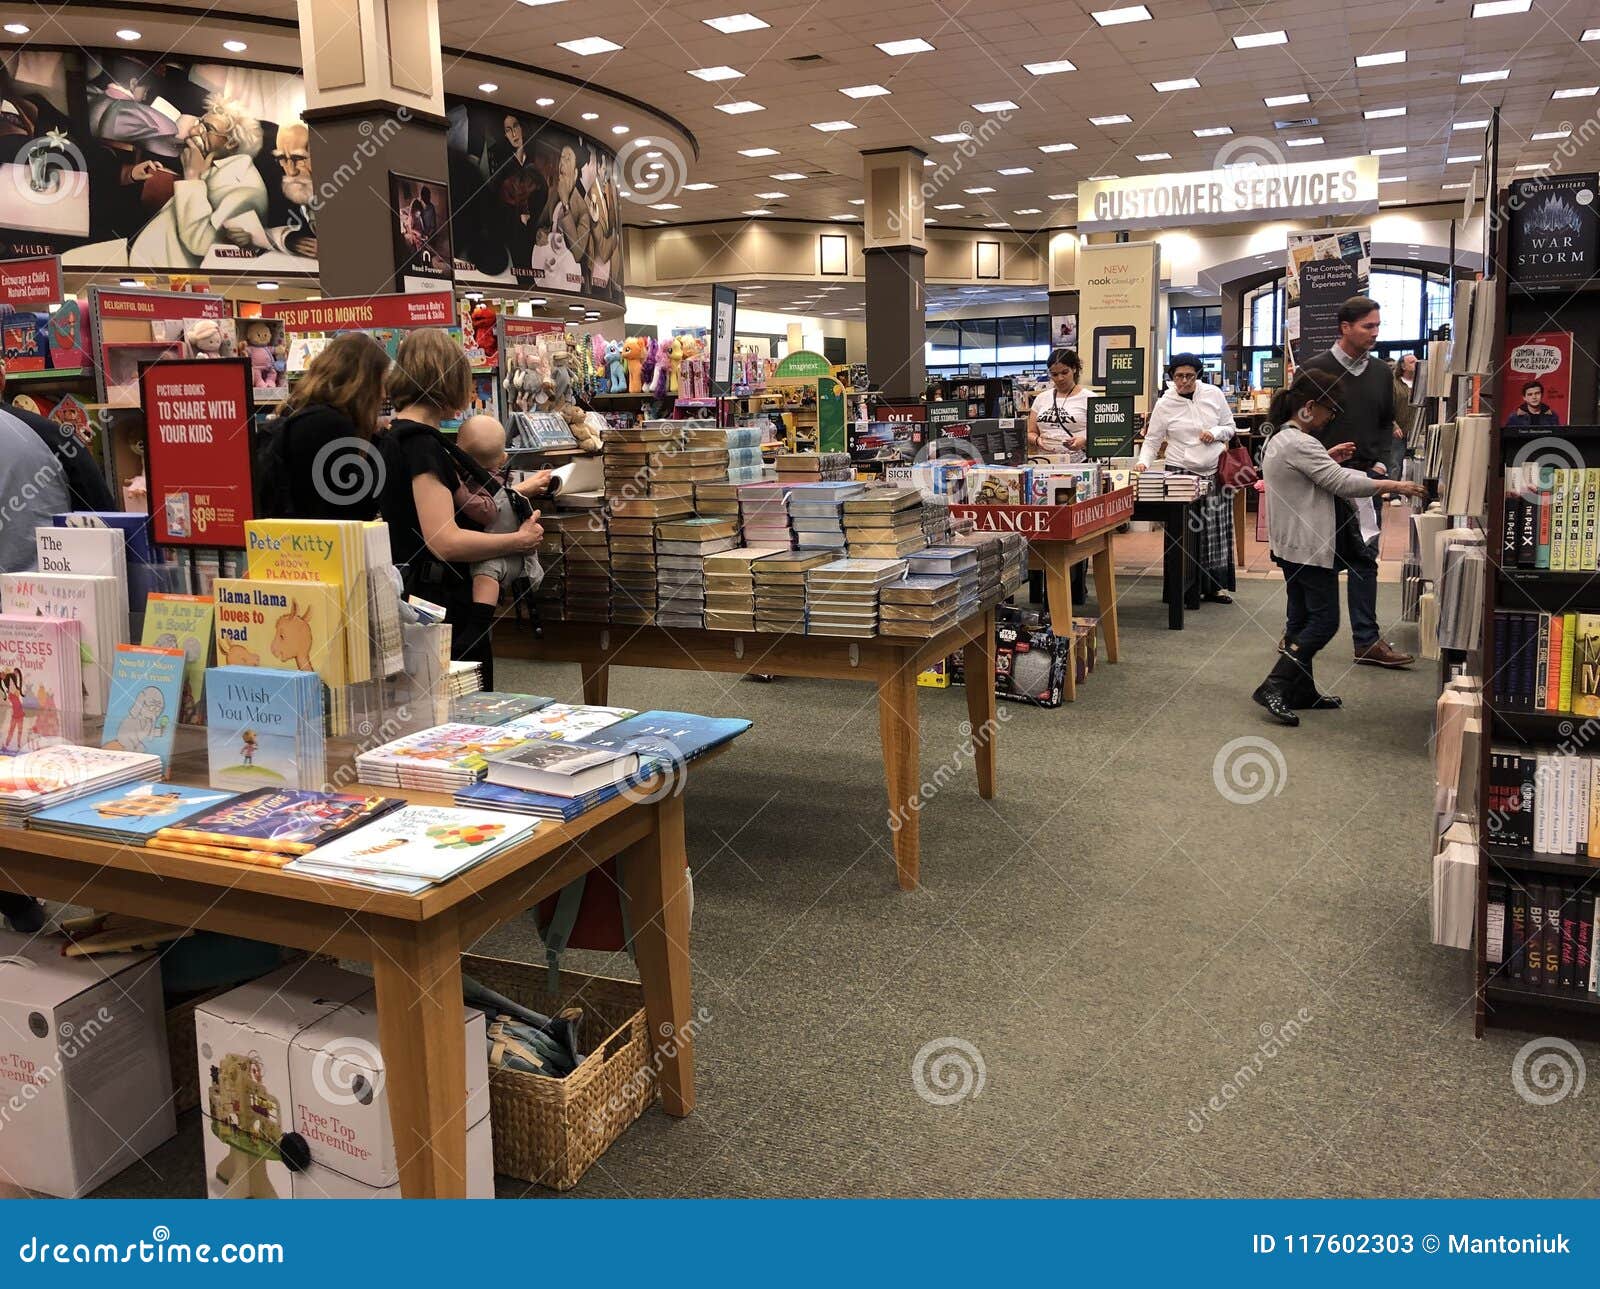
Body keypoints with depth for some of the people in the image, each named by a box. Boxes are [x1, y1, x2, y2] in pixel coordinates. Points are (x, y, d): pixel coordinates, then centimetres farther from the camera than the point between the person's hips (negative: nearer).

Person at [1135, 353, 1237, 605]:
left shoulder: (1214, 394, 3)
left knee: (1217, 530, 6)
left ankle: (1215, 586, 16)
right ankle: (1186, 590, 4)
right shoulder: (1164, 405, -2)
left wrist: (1215, 433, -9)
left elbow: (1229, 426, 12)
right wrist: (1144, 462, -17)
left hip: (1215, 471, 2)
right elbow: (1152, 440, 0)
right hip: (1181, 472, -2)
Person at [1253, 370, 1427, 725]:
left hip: (1289, 546, 10)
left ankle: (1302, 691, 21)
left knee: (1302, 618, 15)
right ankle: (1274, 686, -10)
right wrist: (1396, 487, -14)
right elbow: (1344, 483, -21)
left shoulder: (1278, 439, 12)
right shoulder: (1300, 444, -20)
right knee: (1325, 620, -5)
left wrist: (1327, 459, 12)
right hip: (1311, 548, -10)